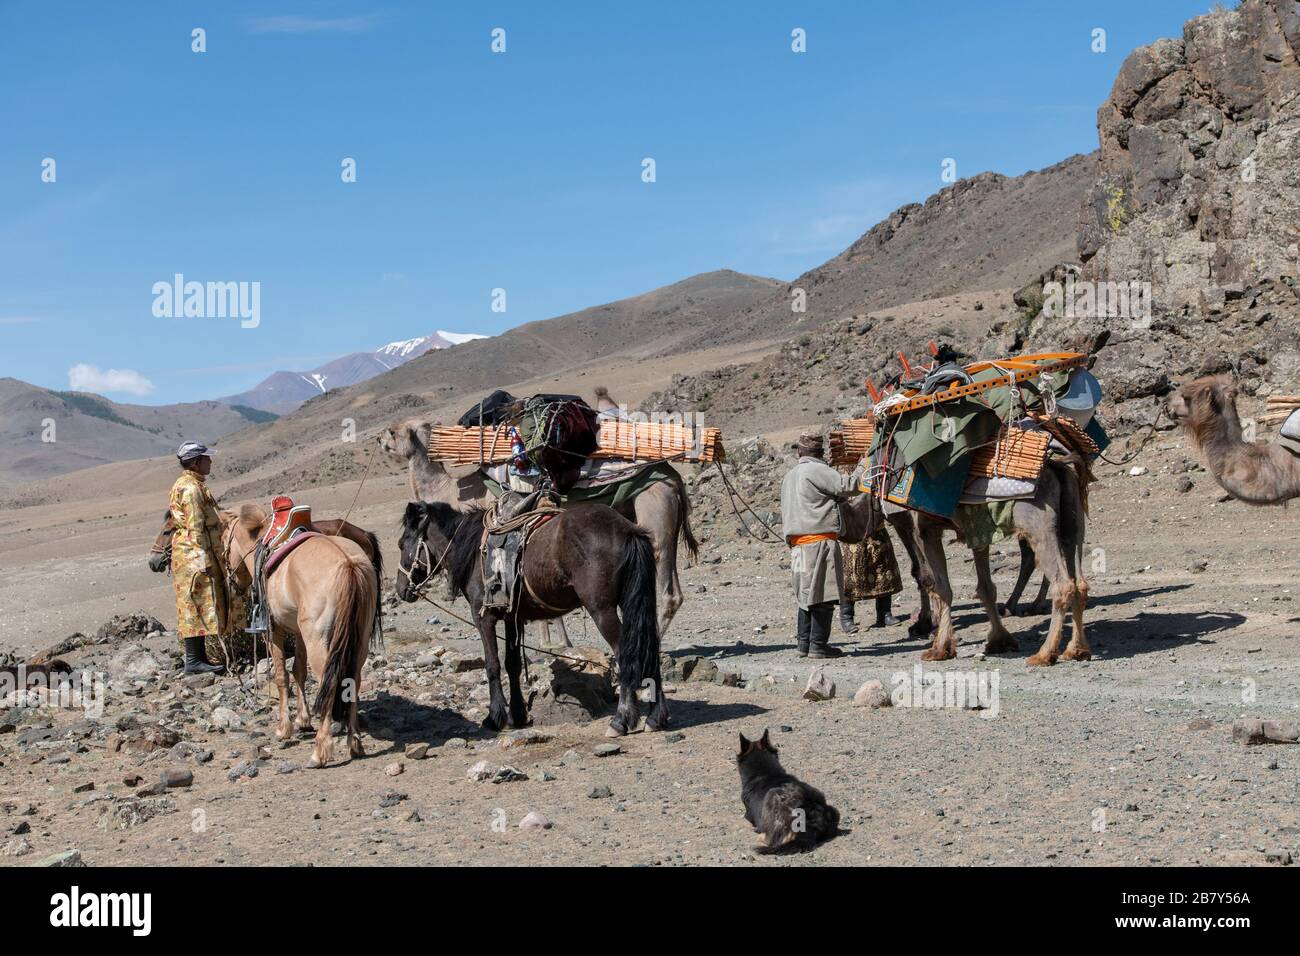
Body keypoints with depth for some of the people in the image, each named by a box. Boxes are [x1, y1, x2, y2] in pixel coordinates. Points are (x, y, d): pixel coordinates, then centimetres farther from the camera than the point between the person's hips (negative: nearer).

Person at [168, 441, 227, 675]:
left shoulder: (186, 484, 17)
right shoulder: (191, 488, -15)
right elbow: (196, 527, -20)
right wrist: (204, 560, -22)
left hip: (194, 557, 10)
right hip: (195, 556, -10)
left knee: (196, 608, 11)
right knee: (197, 605, -8)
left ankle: (200, 657, 16)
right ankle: (194, 660, -7)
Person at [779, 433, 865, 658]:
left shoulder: (790, 475, 20)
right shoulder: (816, 470, -8)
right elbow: (847, 486, -12)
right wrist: (862, 468, 1)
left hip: (798, 543, 9)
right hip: (819, 541, -9)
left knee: (806, 595, 13)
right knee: (823, 597, -5)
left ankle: (804, 643, 15)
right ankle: (818, 645, -5)